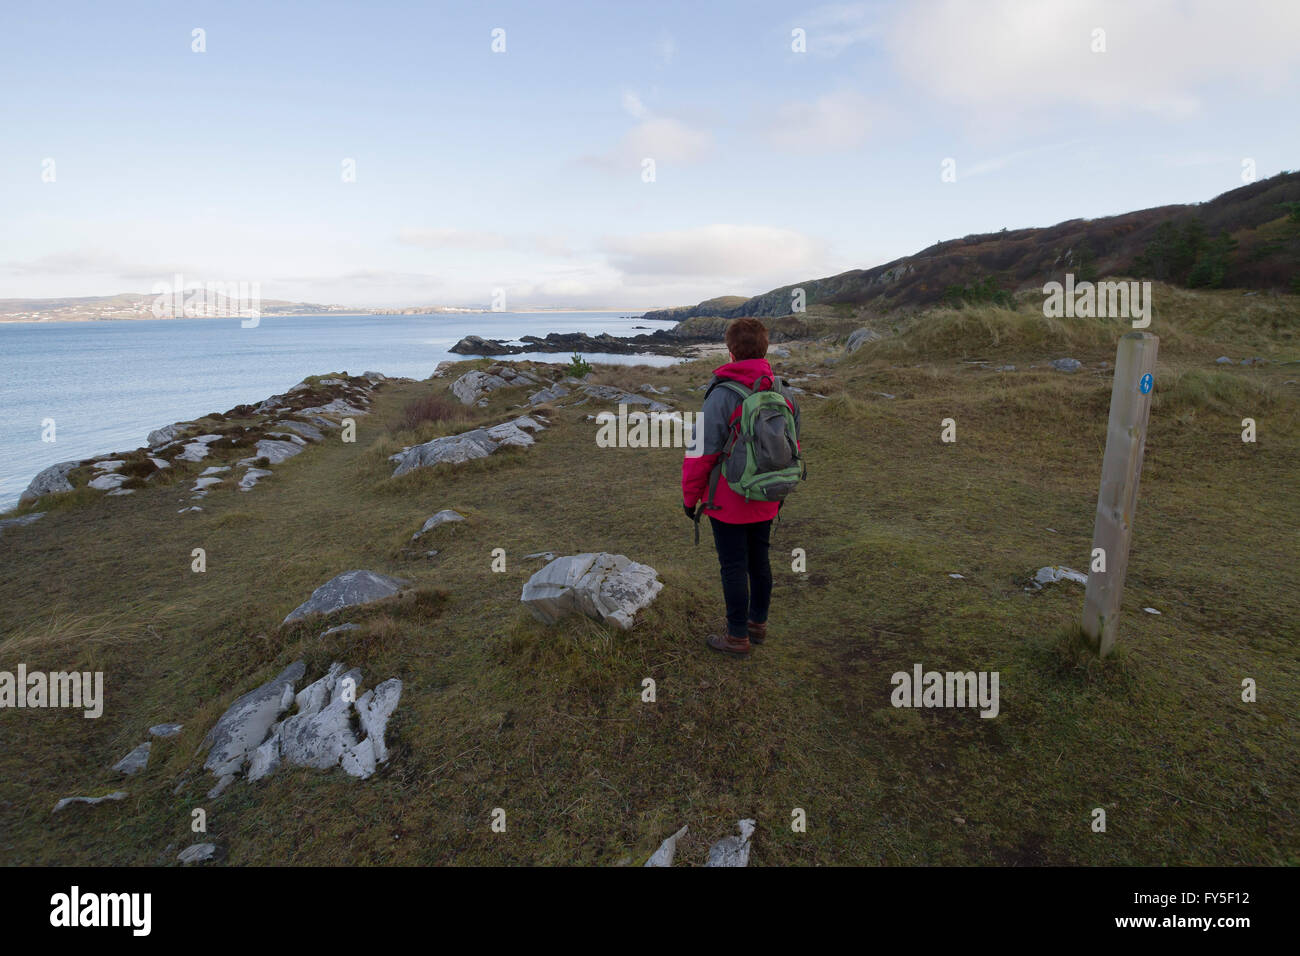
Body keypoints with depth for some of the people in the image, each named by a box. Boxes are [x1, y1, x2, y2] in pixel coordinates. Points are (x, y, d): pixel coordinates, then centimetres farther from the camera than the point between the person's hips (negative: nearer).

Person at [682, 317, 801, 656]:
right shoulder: (783, 394, 1)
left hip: (728, 503, -6)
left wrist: (690, 497, -6)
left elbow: (700, 453, -19)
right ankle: (758, 624, 35)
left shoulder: (721, 396, -19)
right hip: (766, 502, 6)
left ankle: (738, 637, 18)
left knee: (733, 567, 5)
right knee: (759, 561, 19)